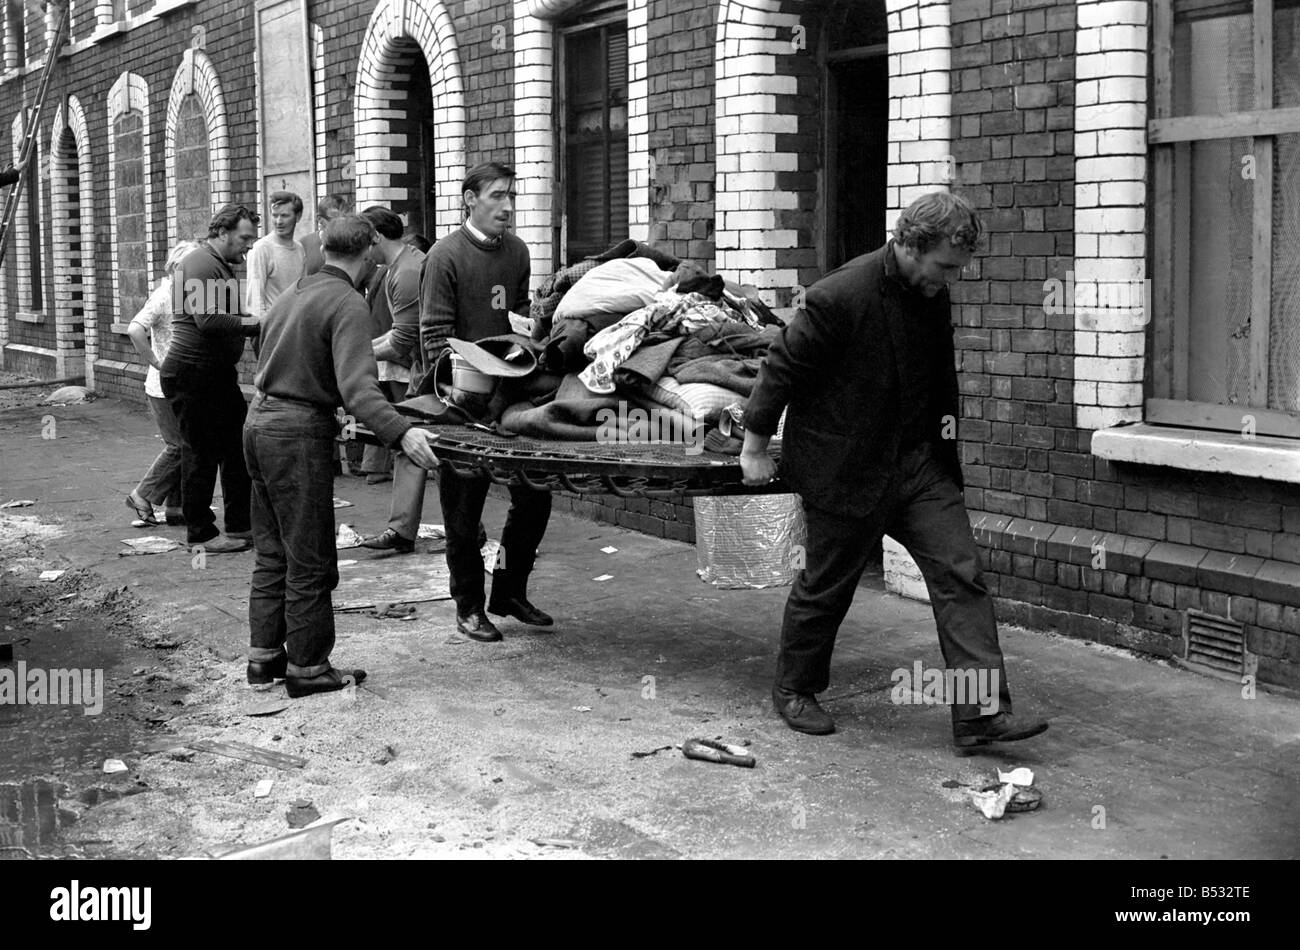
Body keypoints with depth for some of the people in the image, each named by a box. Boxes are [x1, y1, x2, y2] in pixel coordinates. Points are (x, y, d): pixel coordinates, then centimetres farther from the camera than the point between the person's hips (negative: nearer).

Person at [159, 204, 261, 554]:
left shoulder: (221, 266, 20)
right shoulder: (201, 263, -15)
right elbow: (208, 320, -25)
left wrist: (255, 321, 5)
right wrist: (255, 323, -19)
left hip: (219, 373, 10)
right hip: (192, 372, -10)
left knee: (238, 446, 12)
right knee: (201, 453, -2)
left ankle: (240, 524, 21)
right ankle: (201, 533, 7)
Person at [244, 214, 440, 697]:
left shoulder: (291, 294, 15)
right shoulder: (347, 304, -12)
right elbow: (356, 386, -26)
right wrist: (400, 432, -36)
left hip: (259, 423, 9)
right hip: (298, 433, -9)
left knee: (272, 553, 17)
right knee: (310, 561, 0)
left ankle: (264, 655, 24)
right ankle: (307, 667, 7)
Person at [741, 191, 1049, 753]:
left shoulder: (933, 295, 2)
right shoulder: (840, 297, -21)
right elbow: (783, 368, -12)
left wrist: (944, 414, 15)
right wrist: (755, 449, -6)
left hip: (918, 461, 6)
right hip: (845, 469, -6)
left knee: (960, 573, -4)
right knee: (826, 586, 7)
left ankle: (981, 714, -4)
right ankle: (793, 690, 31)